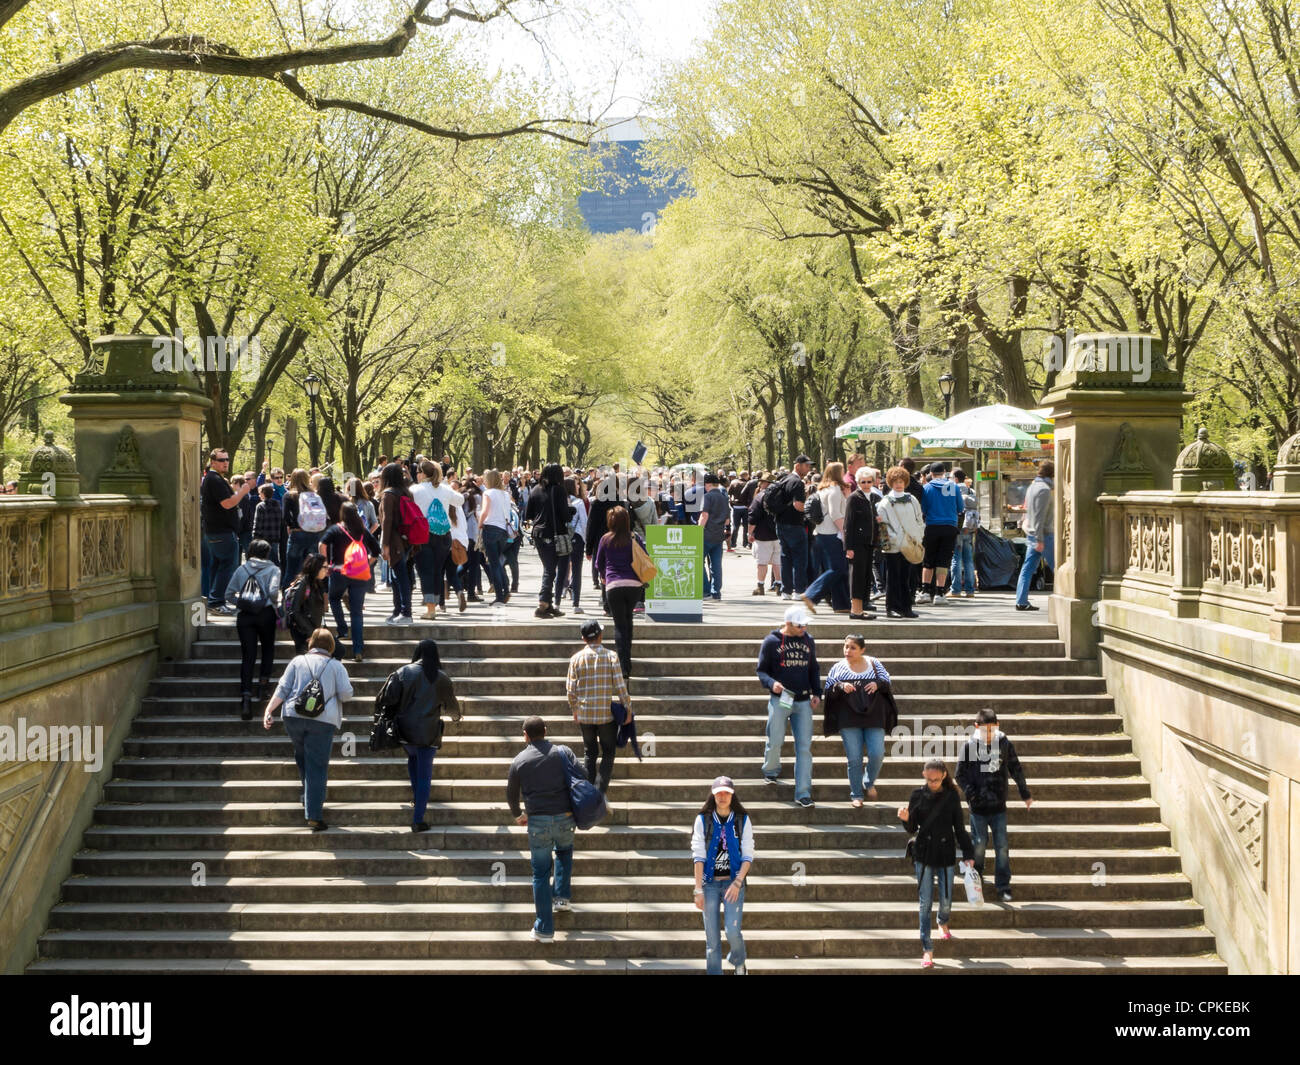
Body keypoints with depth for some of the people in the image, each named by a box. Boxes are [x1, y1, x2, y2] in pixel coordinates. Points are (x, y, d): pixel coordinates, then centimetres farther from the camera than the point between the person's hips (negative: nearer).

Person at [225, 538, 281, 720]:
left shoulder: (242, 569, 11)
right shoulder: (273, 569, 3)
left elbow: (229, 594, 6)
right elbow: (273, 591, -13)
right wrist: (275, 602, 8)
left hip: (244, 615, 2)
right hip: (265, 614, -2)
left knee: (247, 655, -1)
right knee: (268, 649, 22)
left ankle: (246, 697, -13)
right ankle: (263, 683, 10)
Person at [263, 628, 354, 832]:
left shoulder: (297, 662, 12)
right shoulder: (336, 666, 8)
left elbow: (282, 689, 3)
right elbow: (346, 694, 2)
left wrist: (269, 710, 2)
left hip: (293, 716, 2)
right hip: (323, 719, -2)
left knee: (302, 757, 25)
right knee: (317, 767, -3)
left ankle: (308, 798, 30)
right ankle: (314, 814, -9)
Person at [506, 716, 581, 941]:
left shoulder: (519, 760, 5)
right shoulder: (563, 752, 4)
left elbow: (511, 794, 13)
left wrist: (518, 815, 32)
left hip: (537, 821, -1)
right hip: (564, 818, 1)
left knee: (541, 873, 6)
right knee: (564, 851, 33)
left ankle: (544, 929, 5)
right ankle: (561, 896, 24)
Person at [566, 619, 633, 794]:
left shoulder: (576, 658, -2)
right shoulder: (611, 656, -7)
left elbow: (570, 689, 0)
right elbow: (620, 685, -9)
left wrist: (575, 711, 15)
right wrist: (628, 709, 0)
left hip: (585, 715, 2)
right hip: (608, 714, -2)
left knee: (589, 754, 15)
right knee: (608, 754, 9)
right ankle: (600, 790, -3)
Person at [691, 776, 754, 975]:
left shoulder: (742, 820, 2)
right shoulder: (703, 819, 1)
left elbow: (748, 856, 1)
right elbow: (698, 856, -1)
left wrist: (737, 883, -12)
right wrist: (698, 889, -6)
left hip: (734, 882, -1)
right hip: (710, 883, 1)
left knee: (732, 931, -10)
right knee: (712, 936, 0)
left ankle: (739, 963, 20)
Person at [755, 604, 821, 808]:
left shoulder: (808, 641, 10)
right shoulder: (771, 641, -3)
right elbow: (761, 670, 1)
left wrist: (817, 693, 8)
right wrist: (771, 683, -19)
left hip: (803, 701, 3)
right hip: (780, 700, -3)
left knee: (804, 746, -2)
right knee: (775, 741, 0)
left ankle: (803, 793, -1)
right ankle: (770, 771, 33)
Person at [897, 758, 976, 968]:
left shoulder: (952, 796, -2)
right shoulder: (918, 795, -2)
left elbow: (959, 828, 3)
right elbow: (912, 829, 0)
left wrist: (968, 854, -1)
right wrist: (906, 819, -21)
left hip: (946, 855, 0)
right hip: (924, 856, 0)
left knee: (946, 901, 7)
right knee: (925, 903, -2)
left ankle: (943, 923, 43)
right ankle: (927, 950, 2)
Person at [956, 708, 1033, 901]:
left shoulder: (1005, 744, 0)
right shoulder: (969, 746, -5)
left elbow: (1016, 770, 11)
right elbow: (960, 775, 1)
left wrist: (1025, 794, 16)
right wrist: (971, 793, -13)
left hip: (999, 805, 1)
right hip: (978, 806, -1)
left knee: (1002, 846, 2)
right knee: (979, 844, 3)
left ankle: (1003, 887, 9)